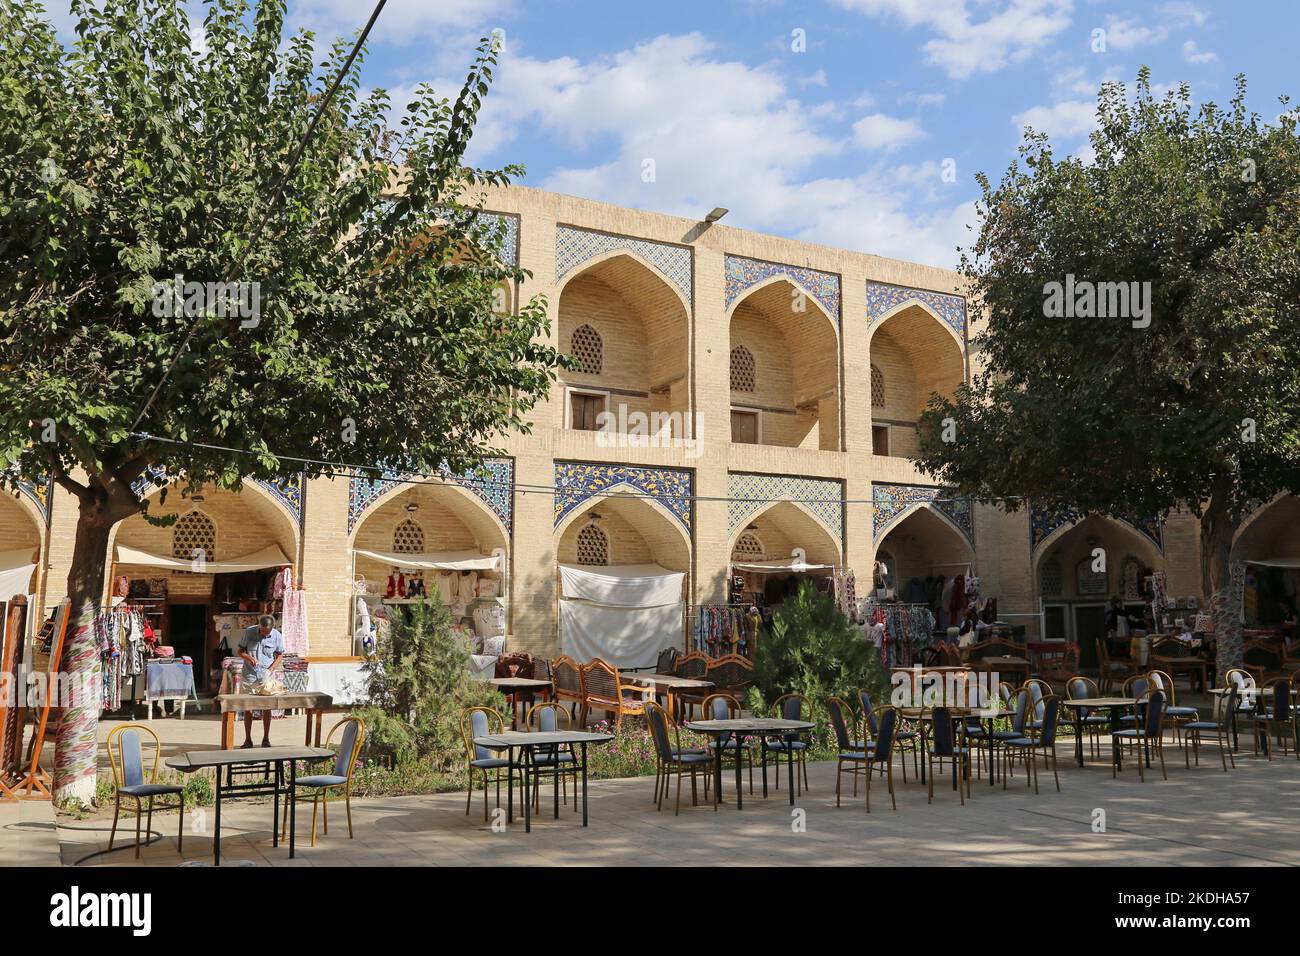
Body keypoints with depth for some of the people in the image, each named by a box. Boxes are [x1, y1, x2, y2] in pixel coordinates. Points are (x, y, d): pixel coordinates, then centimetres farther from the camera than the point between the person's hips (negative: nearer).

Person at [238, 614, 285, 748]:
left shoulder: (277, 636, -6)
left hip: (266, 677, 0)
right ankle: (248, 739, 10)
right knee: (248, 707, 1)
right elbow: (240, 651, 2)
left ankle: (266, 738, 12)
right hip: (249, 675, 0)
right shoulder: (249, 632, -6)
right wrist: (249, 658, -19)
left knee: (267, 707, 2)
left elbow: (279, 656, 4)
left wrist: (270, 670, -10)